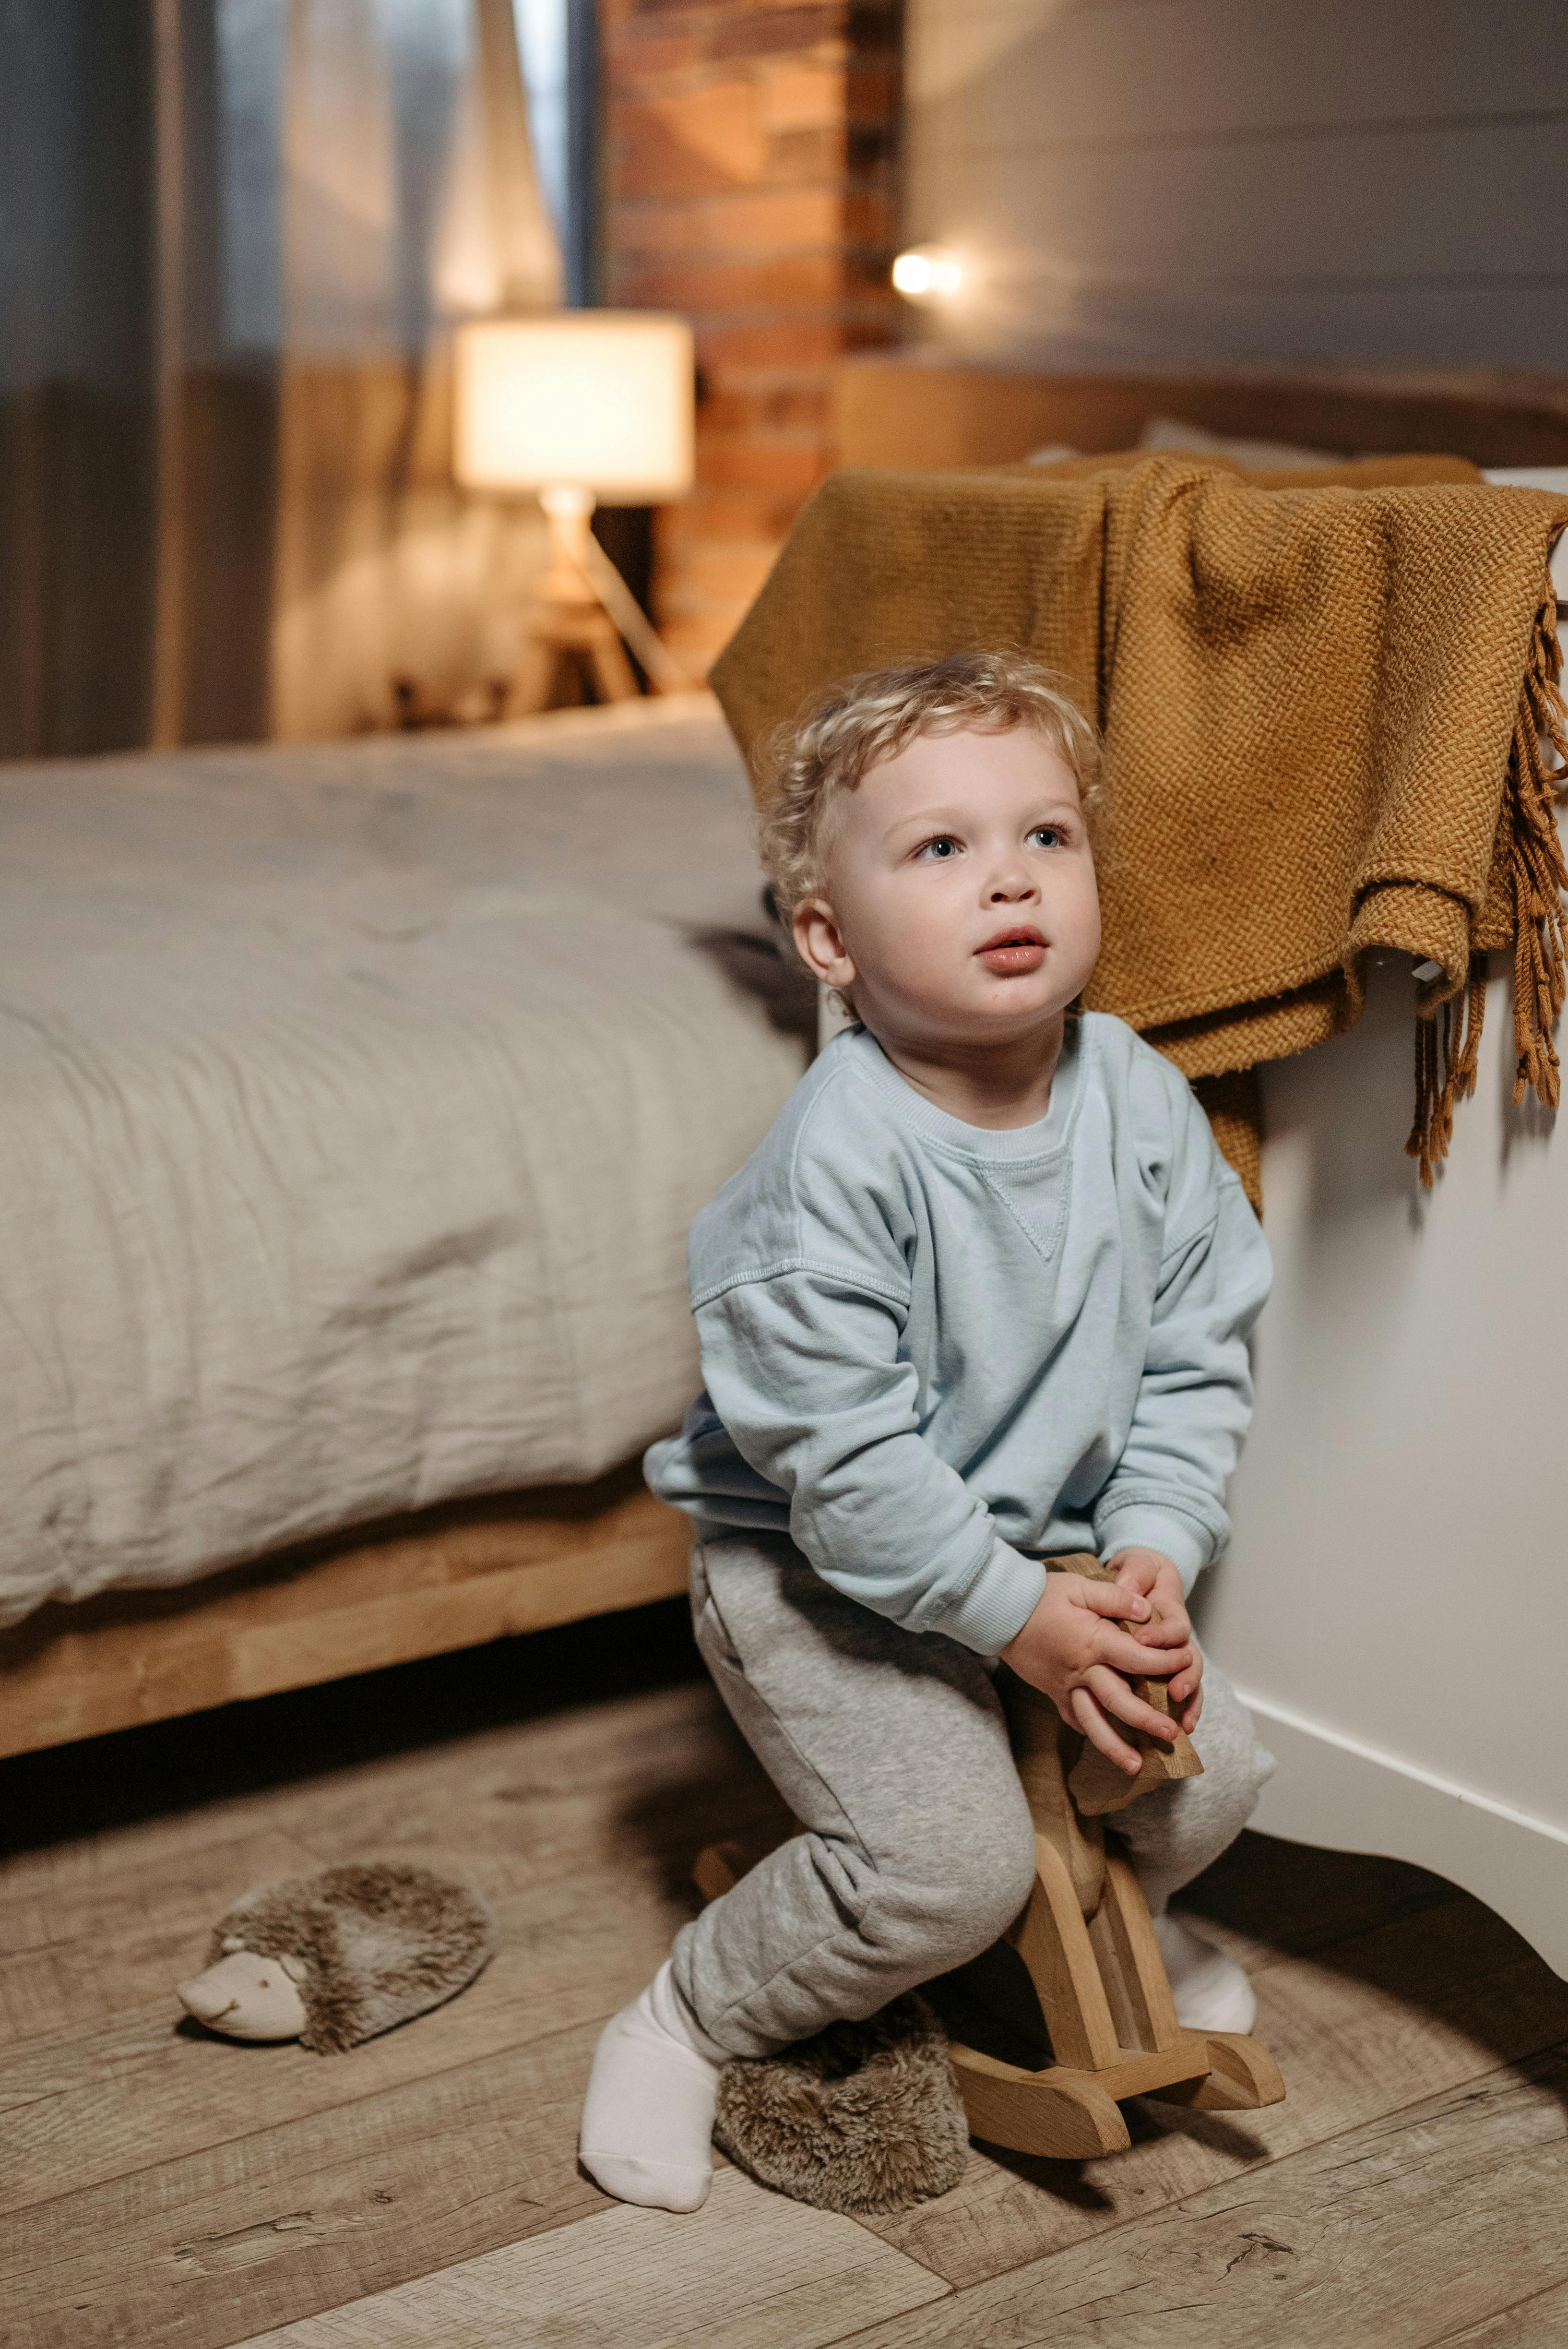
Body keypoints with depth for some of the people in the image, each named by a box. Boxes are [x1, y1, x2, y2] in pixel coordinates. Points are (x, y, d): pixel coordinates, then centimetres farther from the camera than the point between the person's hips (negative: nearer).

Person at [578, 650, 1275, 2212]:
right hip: (819, 1572, -6)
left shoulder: (1142, 1104, -9)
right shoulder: (842, 1159, -28)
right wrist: (1013, 1614, -22)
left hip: (1056, 1546, 6)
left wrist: (1153, 1550, -12)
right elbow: (838, 1452, -25)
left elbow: (1196, 1355, 0)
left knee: (1212, 1774, 3)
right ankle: (687, 2020, 8)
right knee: (949, 1864, -17)